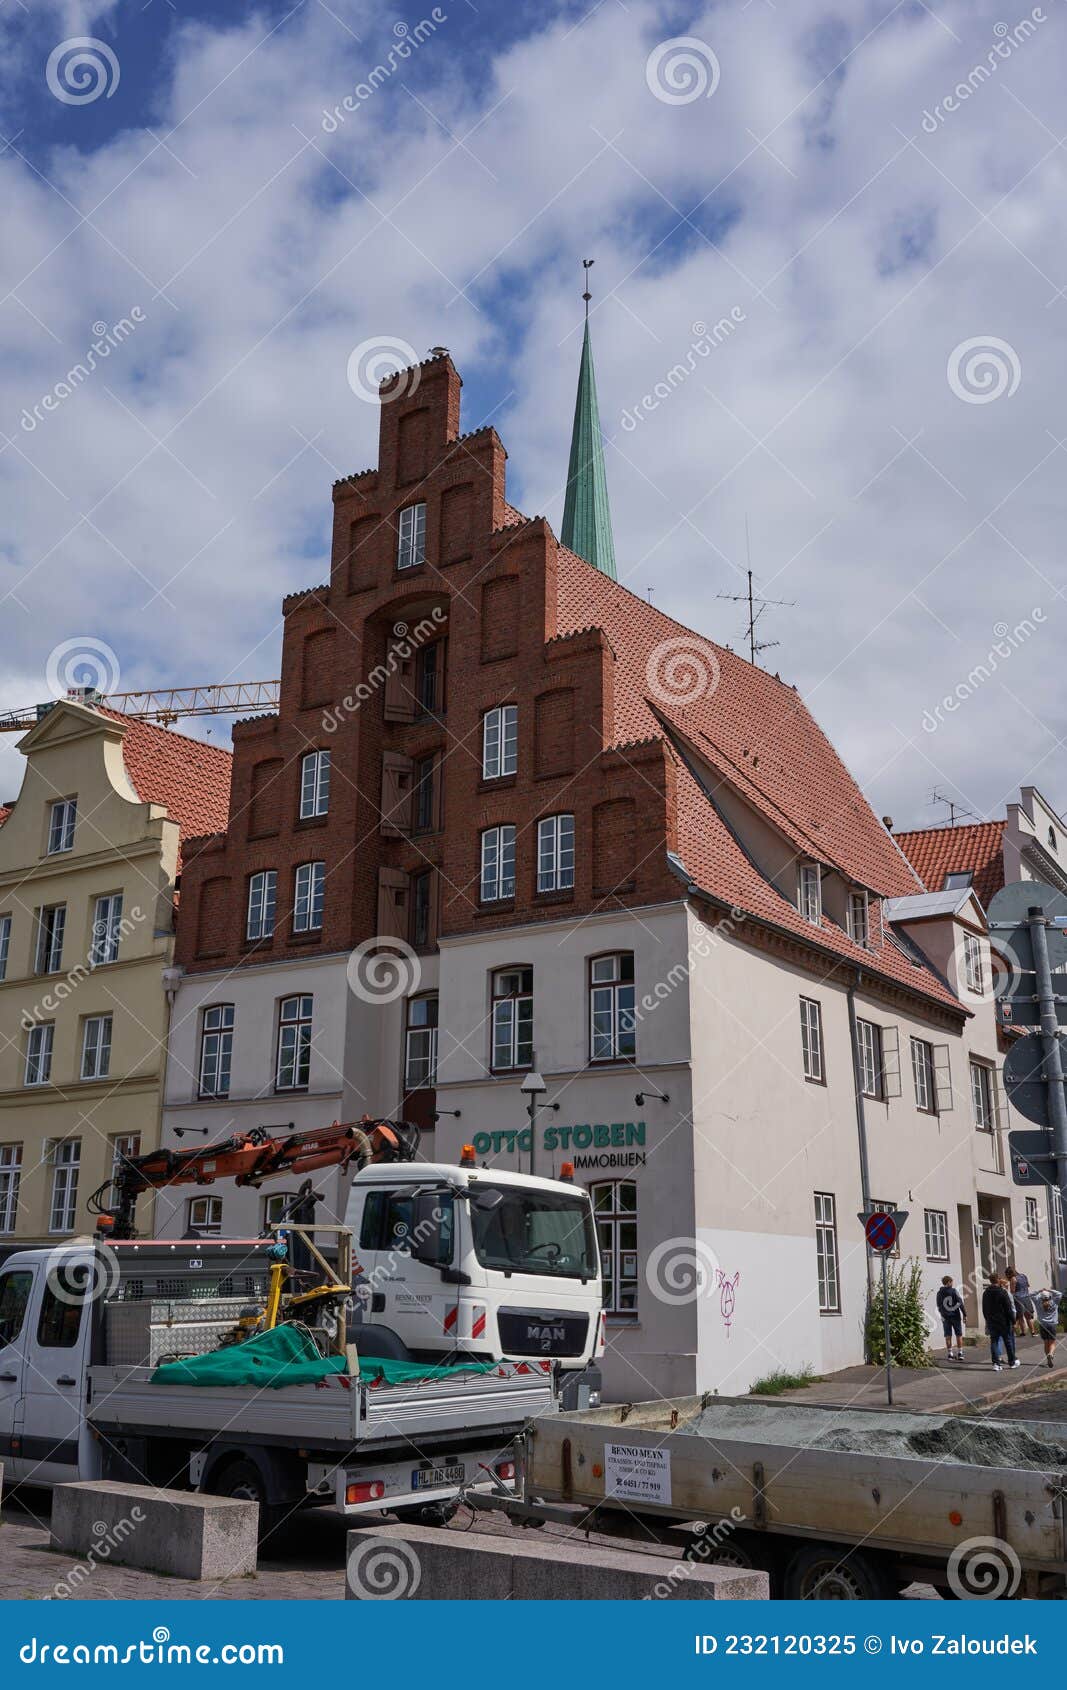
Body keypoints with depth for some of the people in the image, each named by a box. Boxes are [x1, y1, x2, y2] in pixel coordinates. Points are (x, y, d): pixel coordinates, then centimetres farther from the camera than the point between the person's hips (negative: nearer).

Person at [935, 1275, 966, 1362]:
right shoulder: (954, 1291, -6)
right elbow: (960, 1303, -9)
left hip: (945, 1317, 2)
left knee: (948, 1336, 6)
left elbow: (939, 1307, 5)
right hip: (955, 1316, -2)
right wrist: (964, 1314, -5)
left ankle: (950, 1354, 4)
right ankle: (960, 1353, 6)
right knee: (959, 1335, 8)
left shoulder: (939, 1293, 4)